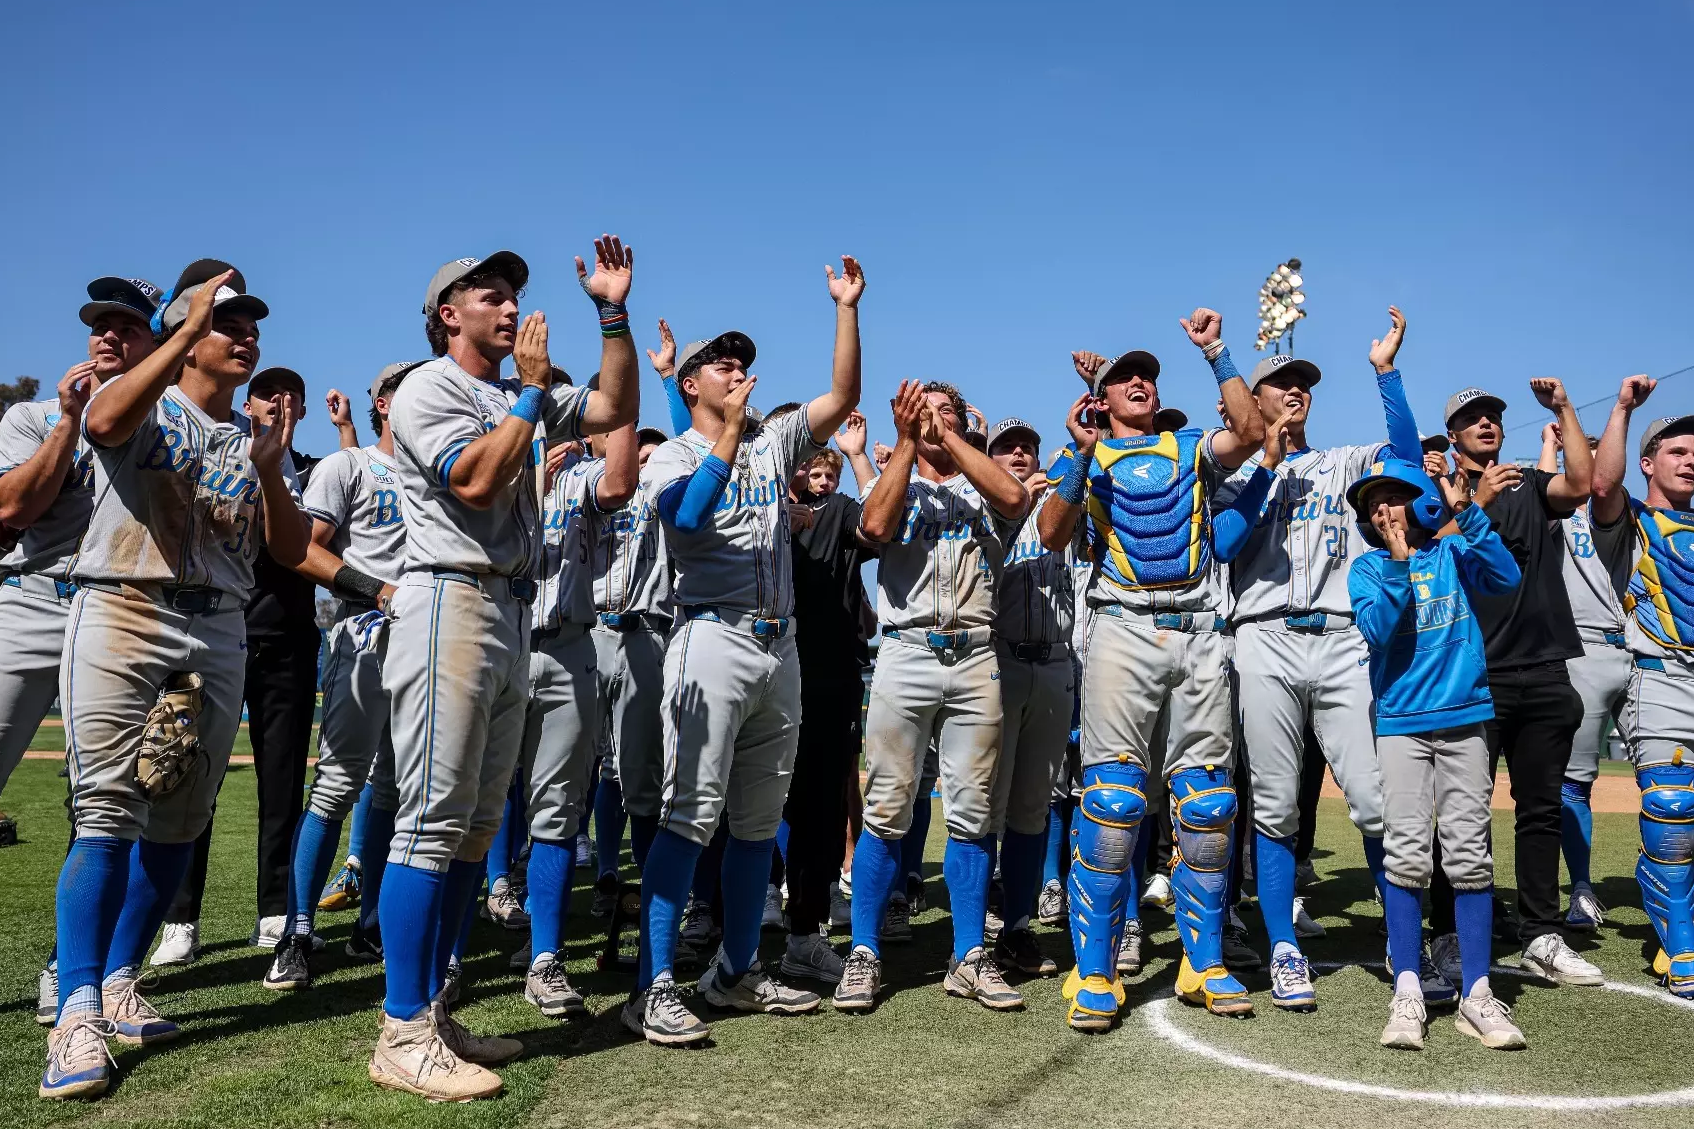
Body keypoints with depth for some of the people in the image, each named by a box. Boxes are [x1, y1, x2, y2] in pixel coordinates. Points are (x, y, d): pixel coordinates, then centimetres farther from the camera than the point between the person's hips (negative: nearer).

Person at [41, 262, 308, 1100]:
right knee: (108, 815, -12)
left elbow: (292, 553, 6)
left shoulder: (258, 438, 16)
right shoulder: (144, 405, 4)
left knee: (180, 821, 6)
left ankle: (119, 982, 19)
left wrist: (270, 466, -10)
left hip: (217, 635, 5)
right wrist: (187, 330, -25)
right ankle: (77, 1011, -10)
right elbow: (104, 422, -23)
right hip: (122, 618, -5)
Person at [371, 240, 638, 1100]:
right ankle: (403, 1035, -5)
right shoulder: (428, 387, -3)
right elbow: (476, 479, -18)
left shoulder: (521, 396, 21)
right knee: (433, 821, -10)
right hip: (451, 603, -9)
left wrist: (614, 314, 15)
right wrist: (533, 390, -9)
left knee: (476, 827, 9)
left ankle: (429, 1011, 17)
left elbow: (615, 409, 22)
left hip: (511, 615, 9)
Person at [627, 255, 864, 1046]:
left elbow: (842, 397, 9)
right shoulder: (675, 455, 3)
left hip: (779, 645, 6)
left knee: (760, 818, 10)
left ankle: (737, 971, 20)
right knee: (691, 814, -12)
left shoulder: (774, 442, 18)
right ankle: (655, 987, -8)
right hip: (714, 638, -6)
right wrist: (731, 430, -19)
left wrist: (847, 308, 5)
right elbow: (690, 515, -18)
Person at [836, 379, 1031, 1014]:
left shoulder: (981, 487, 16)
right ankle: (864, 954, 6)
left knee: (972, 812, 4)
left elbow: (1014, 498, -9)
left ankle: (968, 958, 13)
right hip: (906, 653, -1)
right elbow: (875, 526, -8)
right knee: (887, 809, -3)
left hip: (976, 660, 1)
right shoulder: (896, 482, 15)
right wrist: (907, 441, -6)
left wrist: (948, 437, -5)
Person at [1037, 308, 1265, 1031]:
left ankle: (1204, 963, 16)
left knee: (1206, 799, 4)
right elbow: (1053, 535, -3)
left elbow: (1250, 432, -3)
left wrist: (1215, 353, -2)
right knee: (1111, 796, -10)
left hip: (1199, 631, 3)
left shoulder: (1192, 447, 19)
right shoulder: (1088, 455, 13)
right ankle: (1095, 975, -4)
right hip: (1124, 627, -3)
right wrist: (1082, 452, -12)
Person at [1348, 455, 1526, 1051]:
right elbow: (1375, 629, -11)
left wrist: (1472, 514, -16)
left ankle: (1476, 992, 4)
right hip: (1401, 723, -1)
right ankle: (1407, 992, -4)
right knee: (1406, 855, -8)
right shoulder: (1367, 569, 6)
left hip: (1465, 717, 1)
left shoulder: (1452, 554, 8)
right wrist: (1398, 564, -19)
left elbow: (1506, 579, -10)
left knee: (1469, 855, 0)